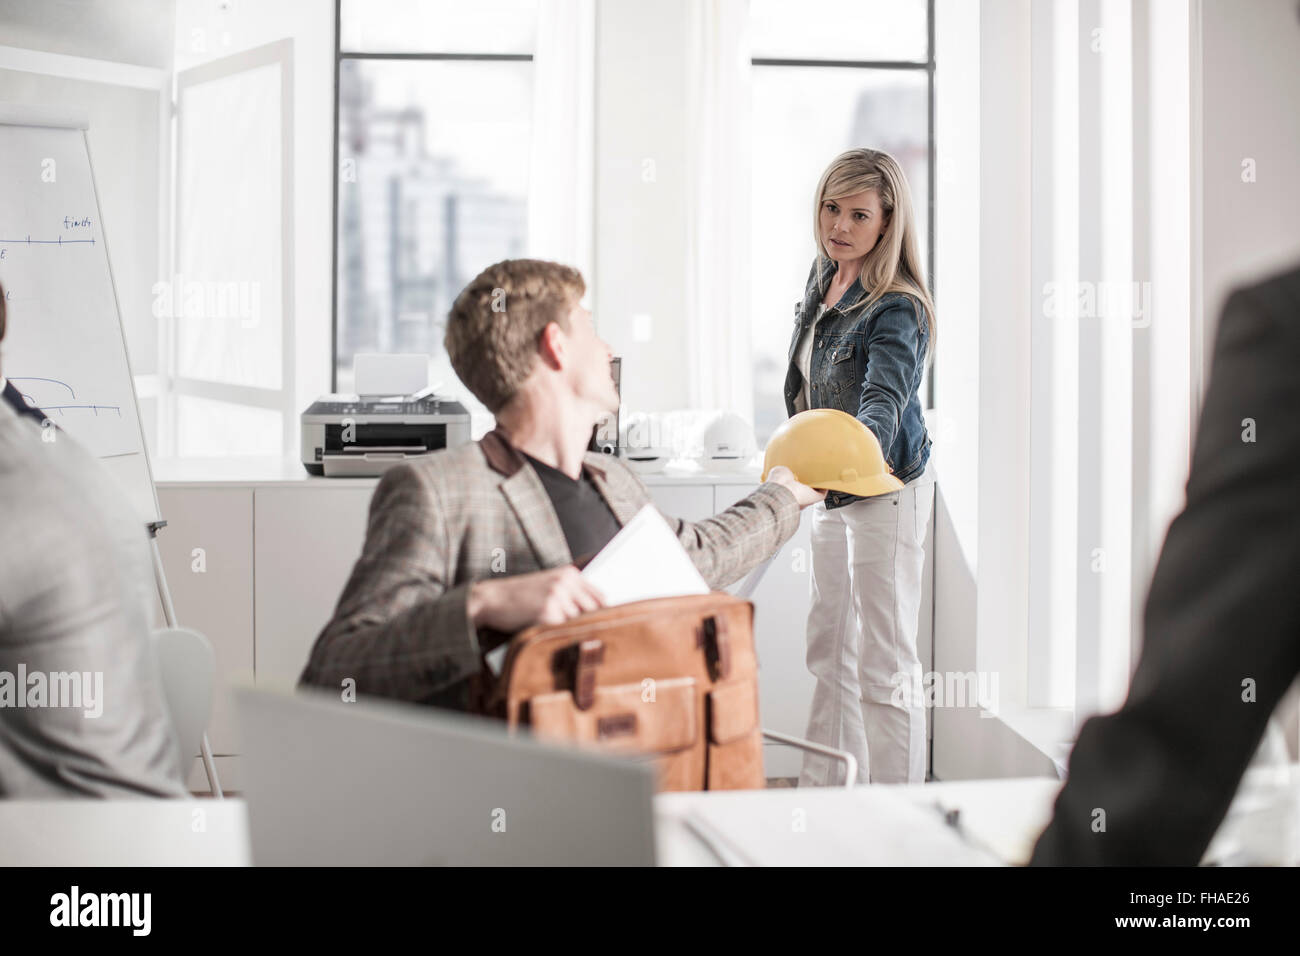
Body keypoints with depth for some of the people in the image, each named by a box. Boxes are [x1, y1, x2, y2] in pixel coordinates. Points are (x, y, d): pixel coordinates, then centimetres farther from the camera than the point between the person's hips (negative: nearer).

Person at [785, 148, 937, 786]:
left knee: (884, 662, -4)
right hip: (833, 489, 9)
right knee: (830, 650, 16)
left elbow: (885, 396, -37)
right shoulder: (823, 276, 5)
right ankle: (824, 792, 29)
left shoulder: (898, 310, -20)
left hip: (886, 488, -9)